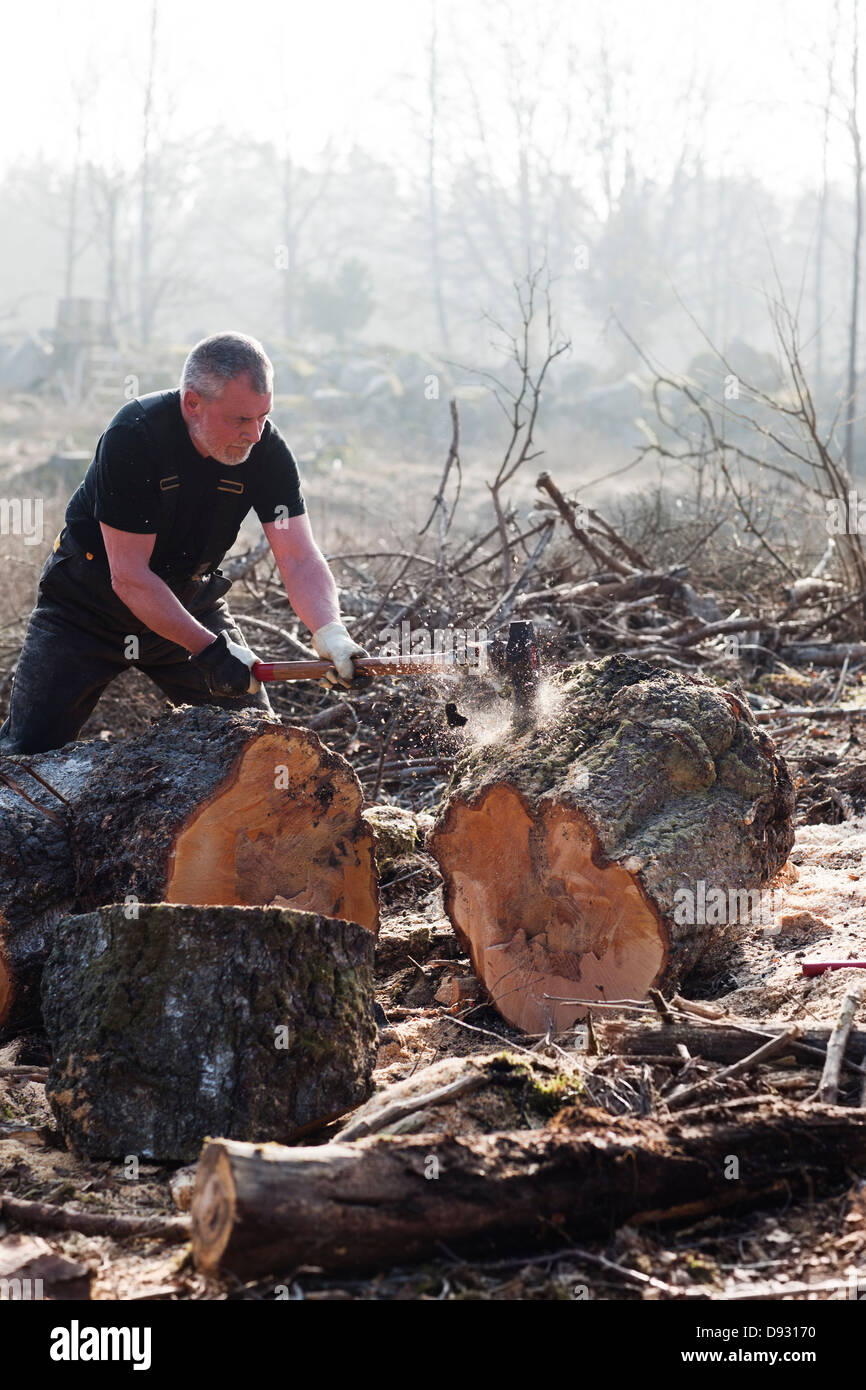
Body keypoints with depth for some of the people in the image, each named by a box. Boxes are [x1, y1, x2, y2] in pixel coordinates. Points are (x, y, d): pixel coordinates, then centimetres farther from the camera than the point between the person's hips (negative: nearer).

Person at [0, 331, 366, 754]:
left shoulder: (266, 449, -17)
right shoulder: (133, 437, -30)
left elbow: (300, 558, -19)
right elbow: (128, 576, -29)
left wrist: (329, 632, -39)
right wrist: (208, 648, -35)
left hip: (190, 600, 4)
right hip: (89, 602, -4)